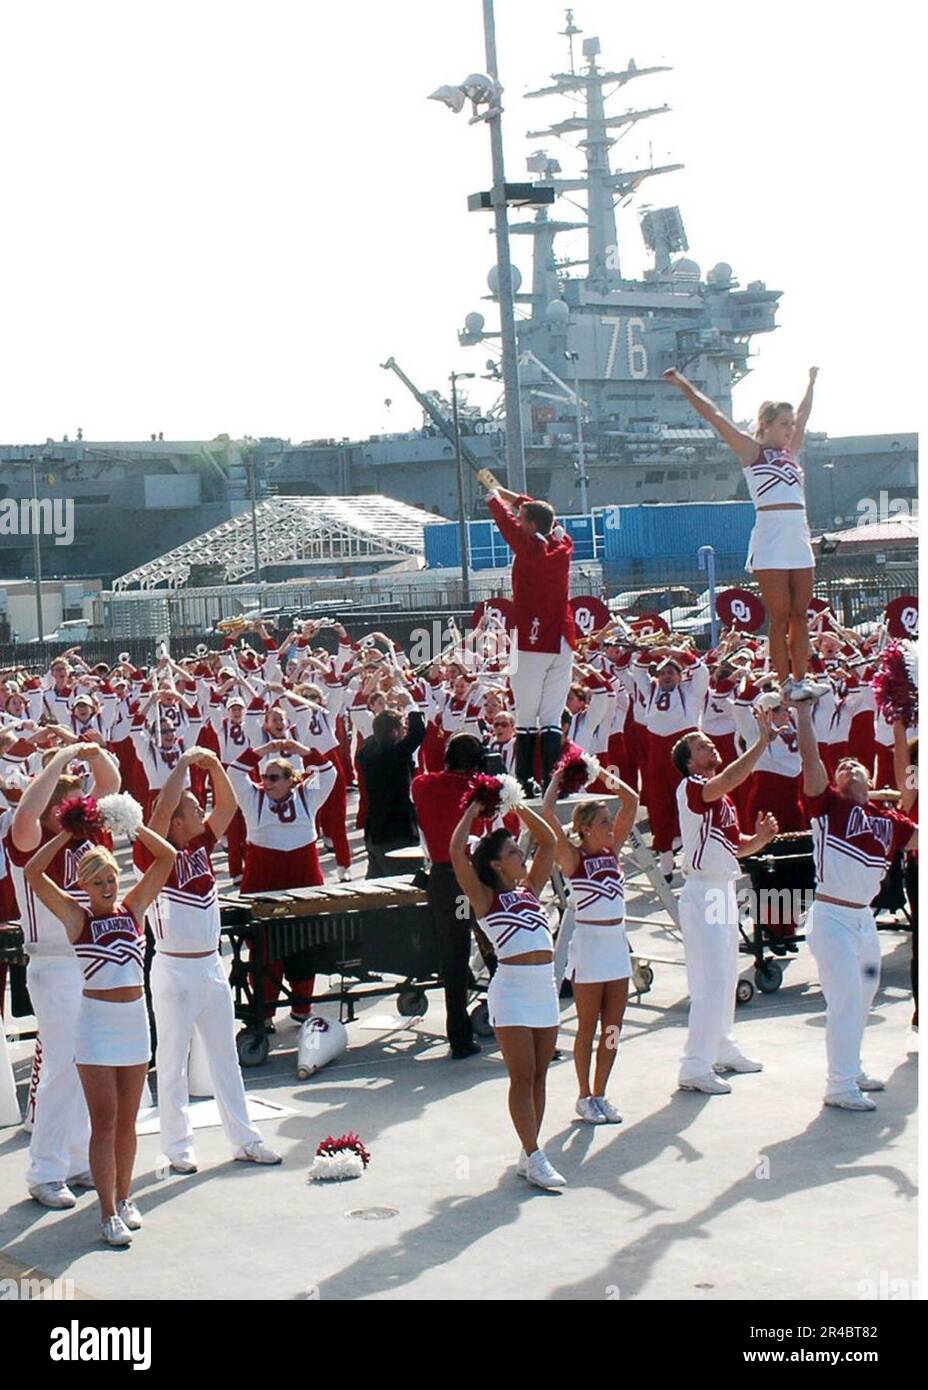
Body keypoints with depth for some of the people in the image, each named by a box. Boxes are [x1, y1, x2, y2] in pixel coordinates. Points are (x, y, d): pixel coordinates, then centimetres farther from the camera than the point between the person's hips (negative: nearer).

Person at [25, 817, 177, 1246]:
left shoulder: (133, 908, 5)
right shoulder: (76, 917, -3)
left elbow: (166, 856, 3)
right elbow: (33, 872, -13)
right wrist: (69, 834, -9)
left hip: (135, 1020, 4)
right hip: (97, 1022, -4)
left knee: (127, 1121, 12)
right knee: (104, 1122, -4)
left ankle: (124, 1198, 25)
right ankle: (109, 1213, -2)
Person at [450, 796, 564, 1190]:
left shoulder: (530, 890, 15)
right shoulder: (485, 898, -1)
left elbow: (547, 841, 22)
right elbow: (456, 851, -12)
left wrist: (519, 808, 16)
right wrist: (474, 811, -1)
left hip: (545, 986, 6)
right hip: (512, 988, -6)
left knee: (539, 1074, 8)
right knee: (522, 1076, -5)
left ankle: (529, 1154, 14)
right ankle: (534, 1158, -6)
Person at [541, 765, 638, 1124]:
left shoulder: (612, 850, 8)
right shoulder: (572, 857, -8)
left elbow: (631, 802, 8)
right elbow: (547, 814, -20)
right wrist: (556, 782, -5)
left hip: (617, 943, 6)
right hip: (588, 944, -6)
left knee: (612, 1029, 8)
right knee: (588, 1027, 3)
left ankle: (600, 1096, 17)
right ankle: (585, 1098, 13)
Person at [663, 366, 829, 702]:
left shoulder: (790, 452, 19)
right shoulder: (751, 450, 3)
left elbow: (803, 416, 35)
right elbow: (715, 416, 0)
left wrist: (811, 383, 43)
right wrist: (685, 386, -2)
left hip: (800, 538, 6)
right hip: (770, 538, -6)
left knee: (800, 615, 3)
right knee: (780, 617, -6)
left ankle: (801, 679, 4)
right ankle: (786, 682, -5)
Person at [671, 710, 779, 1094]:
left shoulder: (723, 799, 17)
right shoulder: (690, 788, -12)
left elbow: (735, 845, 21)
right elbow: (730, 778, -32)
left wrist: (760, 838, 0)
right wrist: (763, 741, -32)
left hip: (724, 891, 10)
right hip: (702, 893, -10)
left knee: (727, 976, 19)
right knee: (710, 983, -11)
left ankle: (723, 1049, 33)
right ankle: (694, 1068, -10)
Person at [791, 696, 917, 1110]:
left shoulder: (887, 820, 11)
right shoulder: (827, 805, -4)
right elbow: (810, 757, -14)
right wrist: (803, 711, -17)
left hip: (864, 917, 7)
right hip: (832, 917, -7)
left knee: (863, 996, 18)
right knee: (845, 997, -9)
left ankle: (851, 1069, 34)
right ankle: (840, 1086, -4)